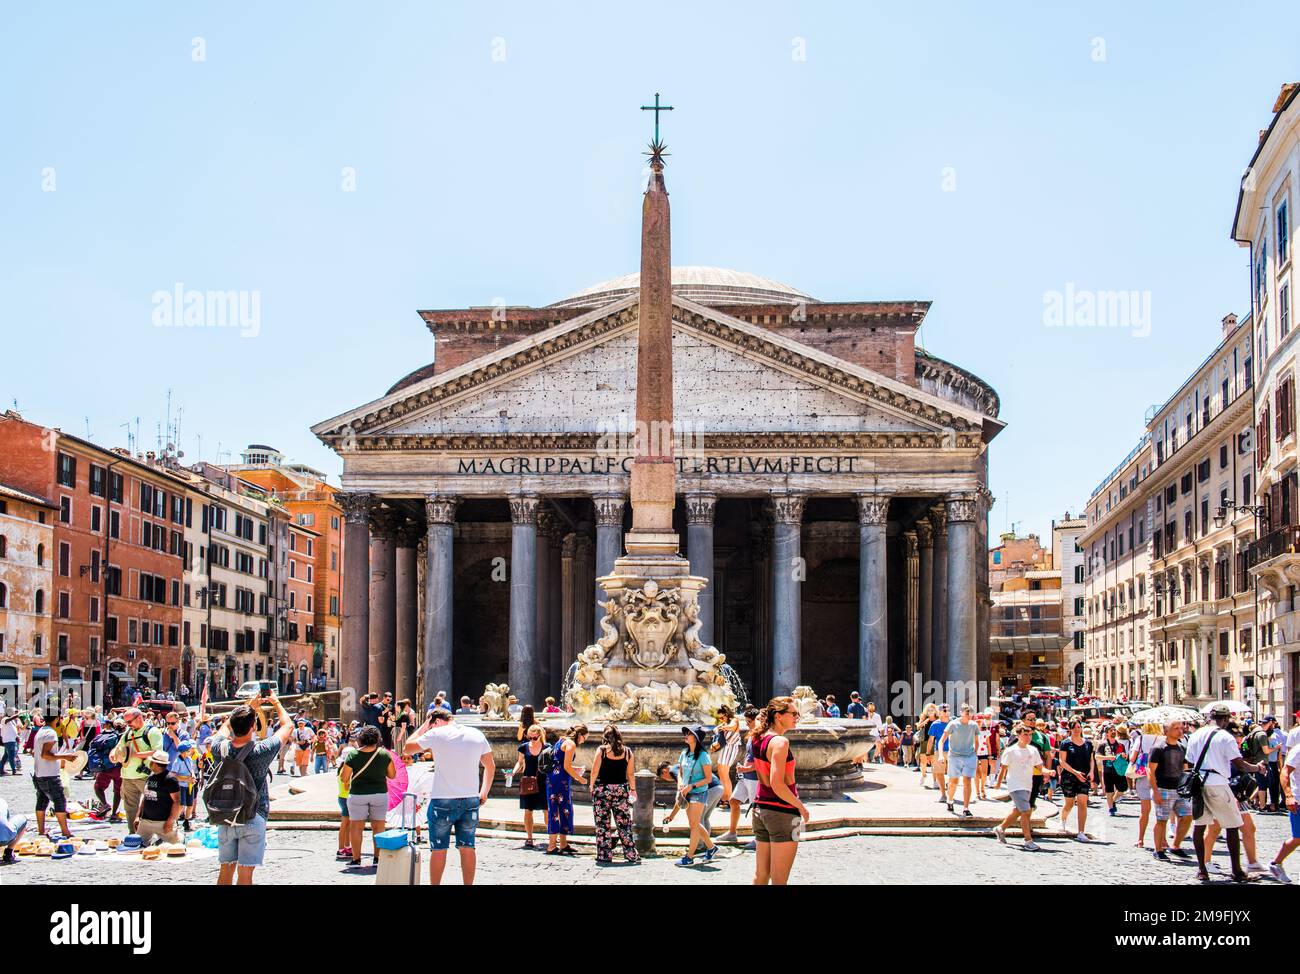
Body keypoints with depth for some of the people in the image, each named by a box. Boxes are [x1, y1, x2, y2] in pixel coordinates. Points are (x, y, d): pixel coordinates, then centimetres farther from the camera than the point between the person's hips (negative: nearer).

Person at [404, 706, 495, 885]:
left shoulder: (436, 735, -8)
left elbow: (408, 748, 2)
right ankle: (468, 884, 11)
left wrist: (422, 728, 11)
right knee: (467, 848, 9)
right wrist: (484, 793, 19)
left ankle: (434, 884, 9)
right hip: (471, 800, 3)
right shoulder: (477, 735, 5)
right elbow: (490, 766, 11)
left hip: (442, 801, -3)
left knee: (439, 849, 5)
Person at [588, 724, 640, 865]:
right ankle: (631, 855, 9)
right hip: (621, 789, 2)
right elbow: (631, 773, 6)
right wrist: (633, 789, 16)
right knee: (624, 823, 8)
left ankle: (604, 856, 4)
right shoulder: (627, 751, 3)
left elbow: (595, 771, -5)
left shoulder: (602, 750, -4)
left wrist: (592, 786, 8)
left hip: (603, 789, -2)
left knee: (603, 824, 4)